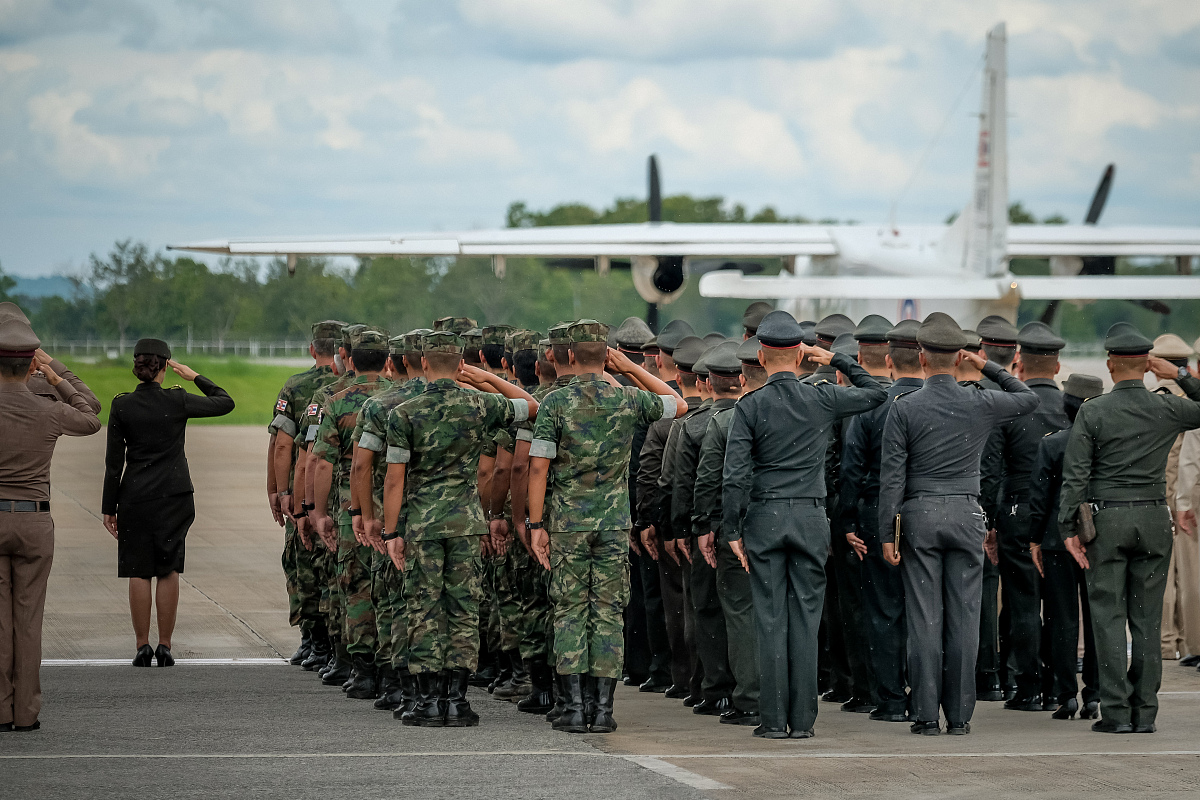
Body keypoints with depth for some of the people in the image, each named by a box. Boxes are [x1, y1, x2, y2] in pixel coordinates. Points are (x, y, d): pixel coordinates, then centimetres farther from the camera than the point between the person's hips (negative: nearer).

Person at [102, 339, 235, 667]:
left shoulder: (121, 405, -6)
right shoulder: (178, 401, -7)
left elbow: (114, 461, -3)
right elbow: (225, 403, 7)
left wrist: (109, 508, 3)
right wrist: (195, 377, 16)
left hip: (134, 497, 0)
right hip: (174, 495, 0)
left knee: (139, 573, 4)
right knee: (168, 571, 6)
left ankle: (143, 646, 3)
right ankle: (164, 646, 5)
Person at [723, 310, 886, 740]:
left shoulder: (750, 406, -5)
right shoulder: (822, 400, -1)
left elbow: (736, 475, -9)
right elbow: (876, 393, 16)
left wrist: (732, 530, -3)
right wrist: (837, 359, 19)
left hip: (765, 517, -1)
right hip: (811, 517, 1)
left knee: (770, 619, 1)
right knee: (805, 617, 4)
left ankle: (773, 718, 1)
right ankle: (802, 719, 3)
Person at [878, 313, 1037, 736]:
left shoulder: (905, 408, -5)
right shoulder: (980, 404, 0)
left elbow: (892, 475, -6)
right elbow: (1028, 398, 20)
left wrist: (888, 533, -2)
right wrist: (989, 367, 20)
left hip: (919, 515, -1)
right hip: (967, 515, 1)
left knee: (925, 618, -1)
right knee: (964, 616, 4)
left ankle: (926, 714, -1)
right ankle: (959, 714, 4)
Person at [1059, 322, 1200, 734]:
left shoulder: (1092, 412, -6)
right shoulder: (1167, 409, -1)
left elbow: (1075, 475, -8)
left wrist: (1069, 527, -5)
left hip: (1106, 519, -2)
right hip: (1154, 519, 2)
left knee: (1109, 616, 0)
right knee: (1147, 618, 6)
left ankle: (1116, 711, -5)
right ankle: (1145, 711, 6)